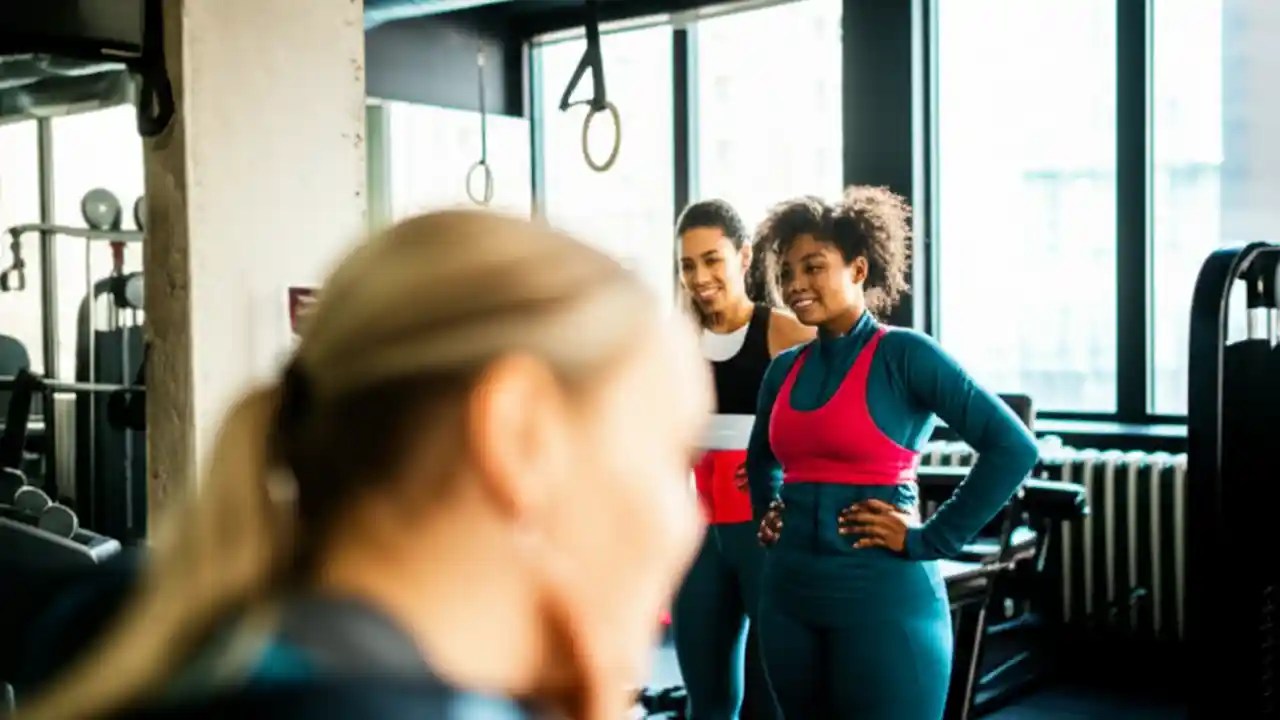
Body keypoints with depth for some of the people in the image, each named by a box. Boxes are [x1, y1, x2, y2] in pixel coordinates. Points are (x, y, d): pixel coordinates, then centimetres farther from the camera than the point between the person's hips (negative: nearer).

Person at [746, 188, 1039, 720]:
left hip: (882, 597, -6)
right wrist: (769, 512, 11)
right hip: (789, 595, 6)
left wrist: (931, 539, -14)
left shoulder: (905, 354, -9)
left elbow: (1012, 447, -15)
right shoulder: (785, 369, 9)